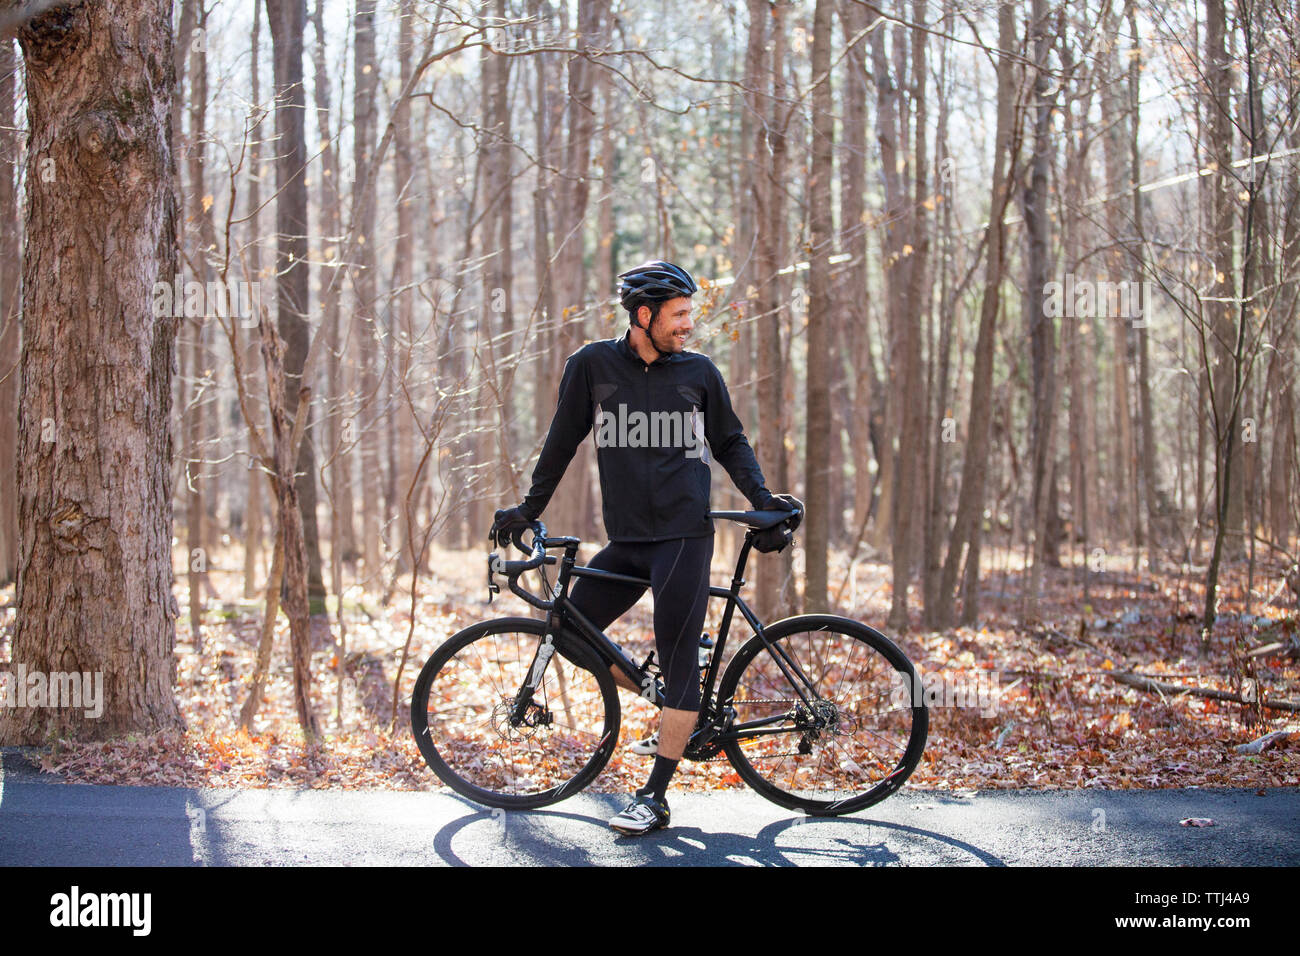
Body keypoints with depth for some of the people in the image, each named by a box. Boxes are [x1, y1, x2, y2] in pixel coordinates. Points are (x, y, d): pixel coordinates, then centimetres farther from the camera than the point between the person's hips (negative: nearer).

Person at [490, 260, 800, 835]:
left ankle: (655, 797, 0)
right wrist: (529, 508, 13)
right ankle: (679, 711, 21)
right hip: (626, 541, 3)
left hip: (685, 536, -3)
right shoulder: (593, 366, 1)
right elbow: (562, 442, 10)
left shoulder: (698, 372, 2)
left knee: (677, 659, -7)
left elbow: (730, 444, 13)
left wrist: (763, 499, 1)